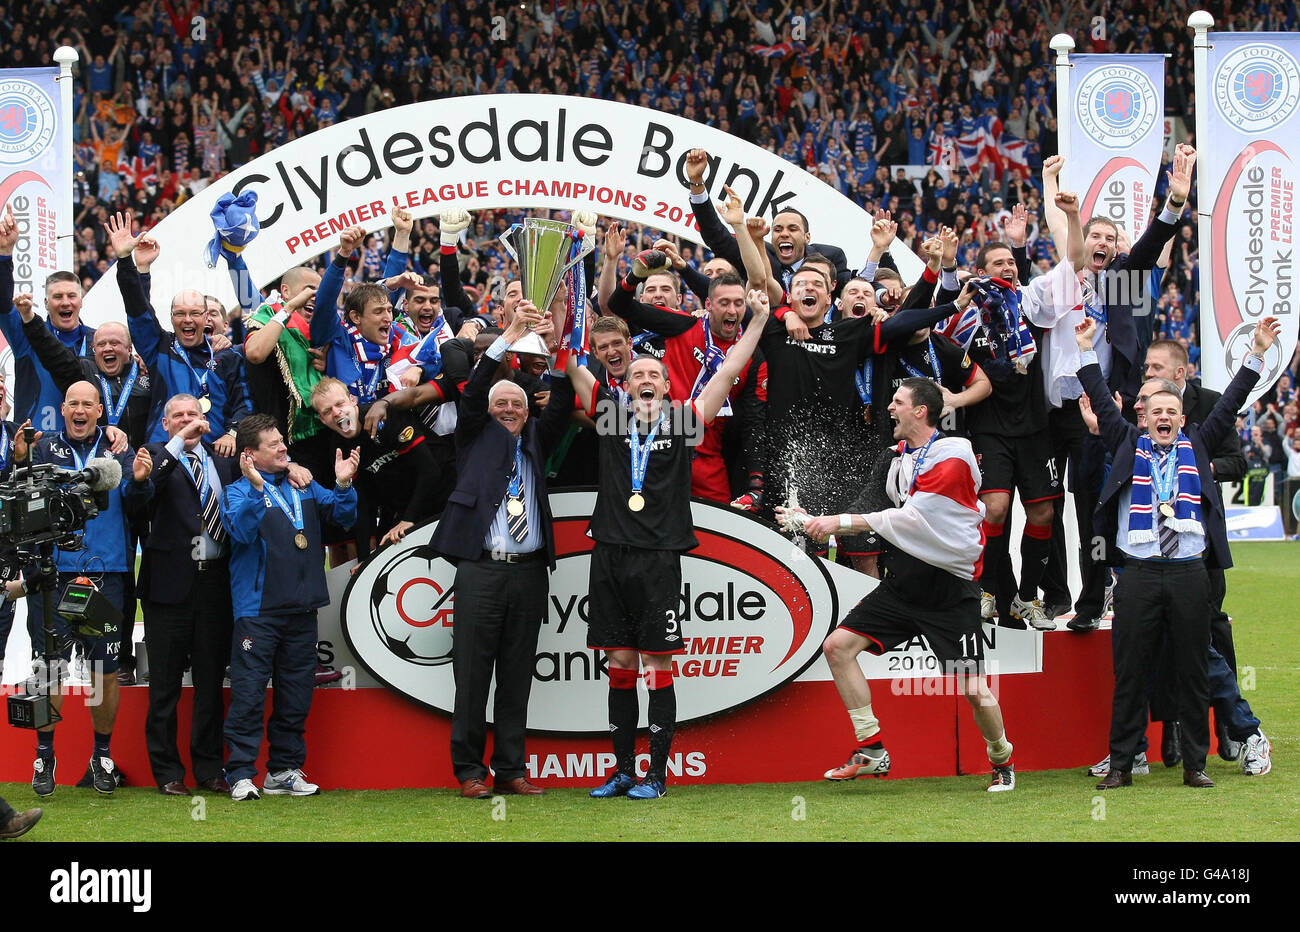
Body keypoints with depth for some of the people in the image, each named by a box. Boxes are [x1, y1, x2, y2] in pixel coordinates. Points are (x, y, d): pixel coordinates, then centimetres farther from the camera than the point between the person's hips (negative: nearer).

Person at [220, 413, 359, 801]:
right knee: (249, 692, -8)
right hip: (257, 608, -6)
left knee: (296, 695, 10)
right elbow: (241, 530, -21)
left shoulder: (303, 485, 13)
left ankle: (283, 770, 18)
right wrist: (256, 489, -33)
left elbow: (343, 516, 9)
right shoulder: (238, 491, -3)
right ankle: (241, 774, -6)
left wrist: (343, 485, -9)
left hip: (301, 607, 6)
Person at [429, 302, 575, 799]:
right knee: (473, 673, -4)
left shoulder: (535, 441, 18)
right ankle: (470, 771, 1)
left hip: (529, 571, 3)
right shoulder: (477, 437, 12)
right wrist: (511, 334, -8)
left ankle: (511, 769, 9)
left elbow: (563, 403, 7)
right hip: (481, 569, -3)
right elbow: (473, 390, -2)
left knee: (517, 677, 5)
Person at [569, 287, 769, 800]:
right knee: (620, 664, 7)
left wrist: (757, 320, -2)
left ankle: (657, 773, 1)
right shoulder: (611, 413, 10)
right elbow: (571, 368, 8)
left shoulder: (683, 419, 6)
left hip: (658, 559, -2)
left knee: (658, 665, -2)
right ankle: (623, 771, 14)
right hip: (610, 556, 2)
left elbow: (728, 372, 3)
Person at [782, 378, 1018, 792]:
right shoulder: (902, 455, 8)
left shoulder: (952, 458, -16)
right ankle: (872, 750, -1)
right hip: (902, 584, 7)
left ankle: (1001, 760, 20)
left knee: (973, 689, -8)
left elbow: (911, 517, -21)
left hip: (950, 590, -7)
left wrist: (842, 521, -19)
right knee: (838, 646, -6)